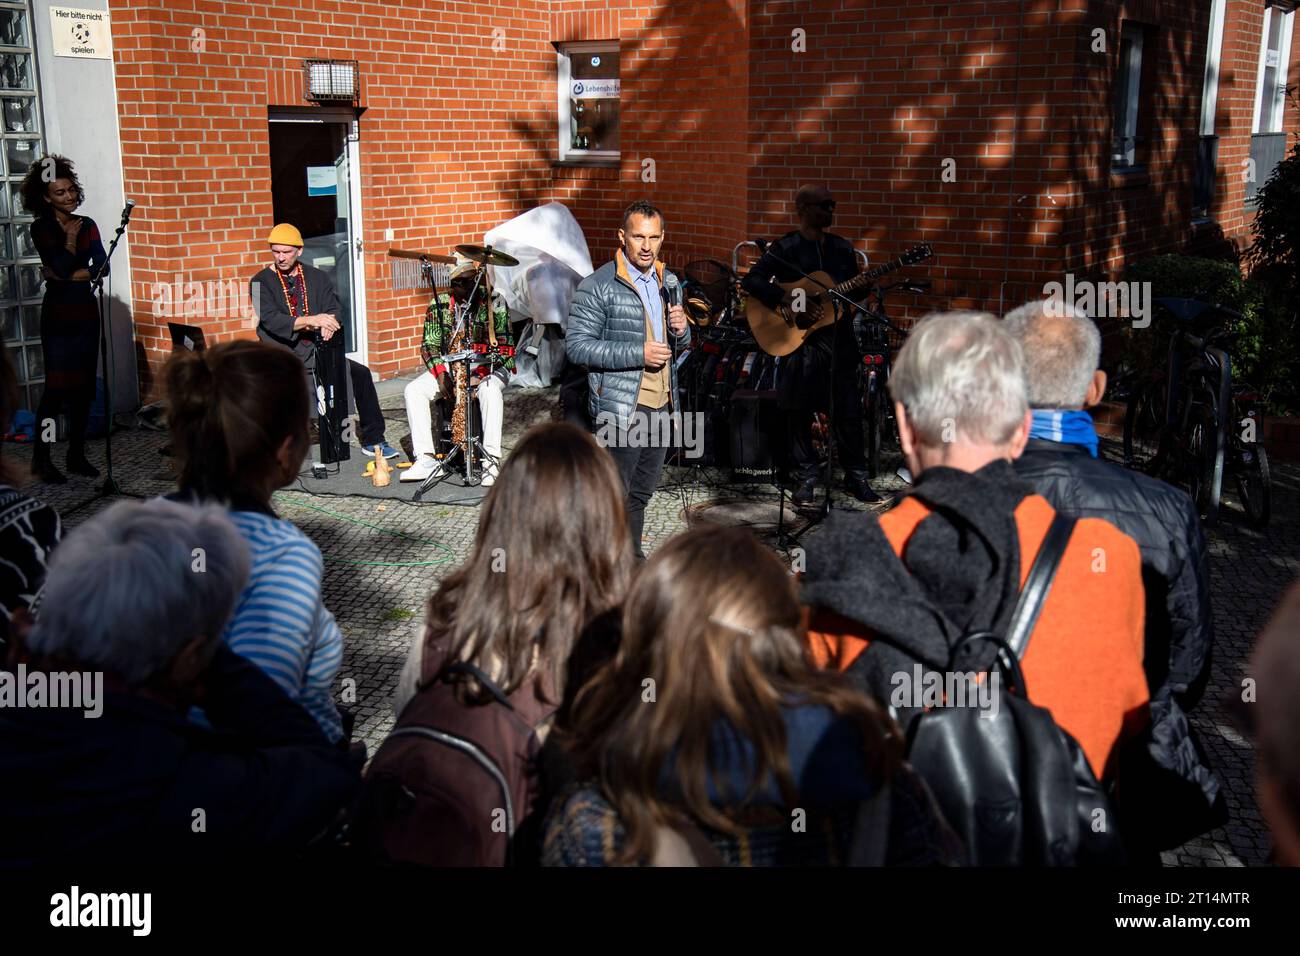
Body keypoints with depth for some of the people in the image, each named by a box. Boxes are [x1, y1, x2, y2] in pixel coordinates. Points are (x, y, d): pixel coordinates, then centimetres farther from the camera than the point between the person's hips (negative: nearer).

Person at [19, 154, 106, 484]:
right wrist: (71, 238, -2)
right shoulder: (41, 227, -2)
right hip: (58, 313, -4)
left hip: (86, 311, 5)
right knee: (57, 386, -8)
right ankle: (41, 459, -2)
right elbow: (61, 265, -15)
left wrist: (66, 276, -10)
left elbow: (101, 266, -2)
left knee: (84, 385, 5)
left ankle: (77, 454, 14)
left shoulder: (87, 225, 10)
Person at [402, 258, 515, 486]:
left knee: (490, 390, -38)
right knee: (413, 390, -18)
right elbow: (430, 344, 4)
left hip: (488, 366, -4)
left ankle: (492, 460, -35)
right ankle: (426, 459, -21)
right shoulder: (439, 306, 1)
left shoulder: (494, 301, -9)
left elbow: (504, 345, -13)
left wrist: (479, 373, -25)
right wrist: (441, 373, -15)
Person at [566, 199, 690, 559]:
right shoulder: (597, 286, -10)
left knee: (642, 493, 16)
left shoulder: (667, 281, 13)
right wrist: (638, 354, -21)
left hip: (661, 406, 7)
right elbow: (576, 346, -15)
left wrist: (681, 330, -2)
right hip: (620, 408, -7)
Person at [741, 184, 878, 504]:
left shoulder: (842, 247, 13)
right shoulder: (786, 248, -3)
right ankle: (805, 479, 16)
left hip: (840, 336, 4)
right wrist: (786, 298, -22)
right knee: (800, 412, 4)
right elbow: (751, 280, -12)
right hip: (800, 339, -4)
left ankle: (856, 477, 14)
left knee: (849, 410, 3)